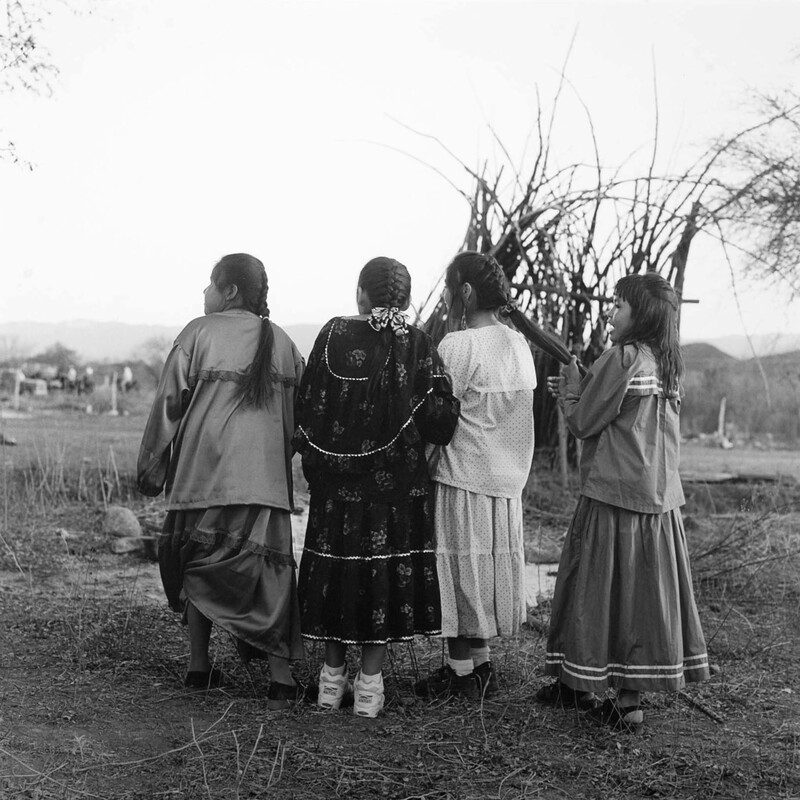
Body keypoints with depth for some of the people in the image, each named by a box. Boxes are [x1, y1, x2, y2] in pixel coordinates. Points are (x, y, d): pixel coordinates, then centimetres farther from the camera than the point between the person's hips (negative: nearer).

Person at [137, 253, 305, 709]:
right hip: (266, 479, 2)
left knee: (198, 567, 13)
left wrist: (151, 470, 6)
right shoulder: (283, 343, 10)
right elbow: (297, 418, 13)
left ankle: (200, 666, 17)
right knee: (269, 568, 2)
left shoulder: (200, 334, -1)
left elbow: (169, 405, -1)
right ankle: (281, 675, -5)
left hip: (204, 474, -2)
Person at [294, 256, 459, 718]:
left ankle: (333, 680, 20)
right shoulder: (416, 343, -5)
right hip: (397, 484, -1)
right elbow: (440, 419, -9)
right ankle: (370, 687, 10)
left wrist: (314, 460, 8)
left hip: (336, 482, 1)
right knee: (386, 573, 6)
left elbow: (307, 408, -1)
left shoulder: (333, 336, -3)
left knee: (337, 571, 11)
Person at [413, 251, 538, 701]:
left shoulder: (460, 346, -16)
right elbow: (491, 408, 10)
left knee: (460, 570, 3)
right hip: (506, 478, 7)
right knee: (485, 570, 16)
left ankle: (461, 672, 11)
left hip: (463, 476, -7)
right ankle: (482, 665, 24)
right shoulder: (518, 342, 7)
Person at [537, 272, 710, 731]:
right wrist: (579, 392, 16)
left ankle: (579, 684, 14)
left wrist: (571, 385, 8)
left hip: (613, 497, -7)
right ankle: (631, 696, 15)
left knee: (604, 592, 2)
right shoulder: (669, 367, 9)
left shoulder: (622, 358, -13)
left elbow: (584, 423, -9)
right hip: (660, 499, 7)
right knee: (647, 592, 9)